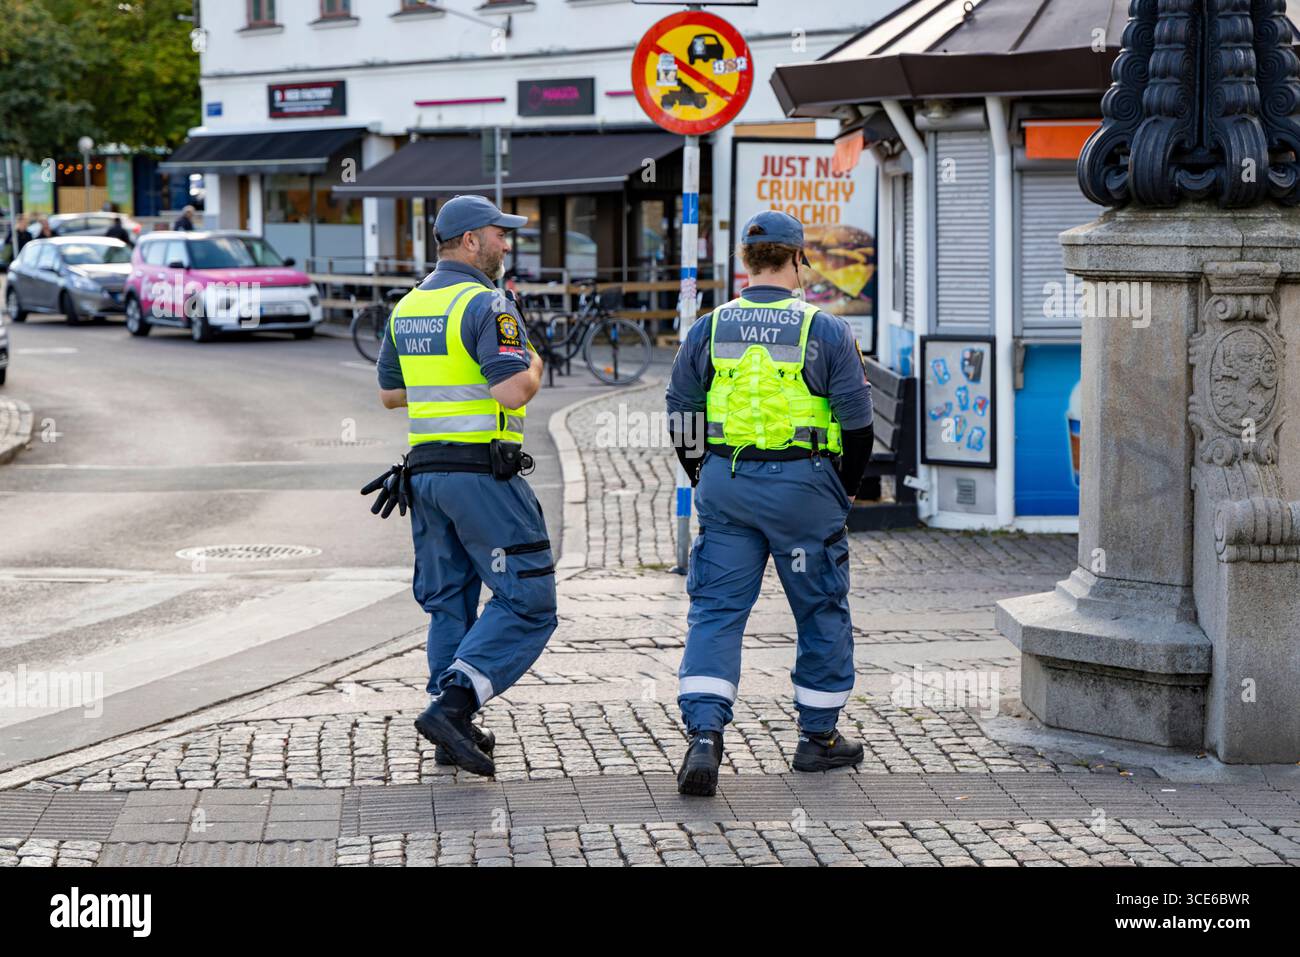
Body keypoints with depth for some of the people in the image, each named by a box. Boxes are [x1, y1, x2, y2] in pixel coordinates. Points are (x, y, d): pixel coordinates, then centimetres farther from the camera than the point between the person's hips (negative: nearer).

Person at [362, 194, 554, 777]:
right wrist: (532, 368, 0)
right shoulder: (485, 304, -12)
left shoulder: (407, 308, 13)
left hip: (425, 470, 8)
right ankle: (451, 707, -16)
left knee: (450, 603, 14)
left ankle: (454, 736, 13)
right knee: (528, 603, -5)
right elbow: (512, 393, -21)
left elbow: (390, 394, 20)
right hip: (482, 472, -8)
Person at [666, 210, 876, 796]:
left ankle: (704, 734, -13)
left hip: (724, 484, 2)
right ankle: (819, 737, 22)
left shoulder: (708, 330, 3)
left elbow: (680, 416, 8)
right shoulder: (825, 332, -5)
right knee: (822, 612, 13)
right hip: (801, 485, -2)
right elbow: (857, 421, -3)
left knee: (715, 613, 4)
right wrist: (845, 488, 12)